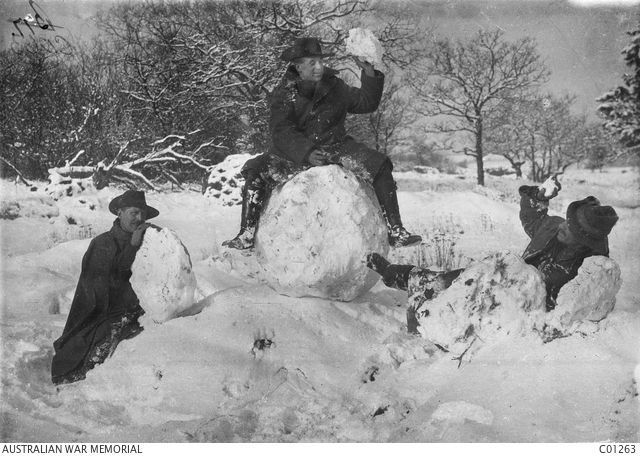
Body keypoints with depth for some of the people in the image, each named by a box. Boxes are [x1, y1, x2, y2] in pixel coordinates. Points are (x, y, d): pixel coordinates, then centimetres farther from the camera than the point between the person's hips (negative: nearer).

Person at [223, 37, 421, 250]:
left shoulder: (335, 86, 4)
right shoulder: (285, 93, -7)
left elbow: (366, 103, 11)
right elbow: (281, 132, -17)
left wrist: (370, 74, -4)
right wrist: (307, 152, -33)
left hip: (335, 148, 2)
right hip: (296, 153, -2)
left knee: (380, 167, -17)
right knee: (255, 172, -22)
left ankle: (395, 231, -10)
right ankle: (247, 235, -9)